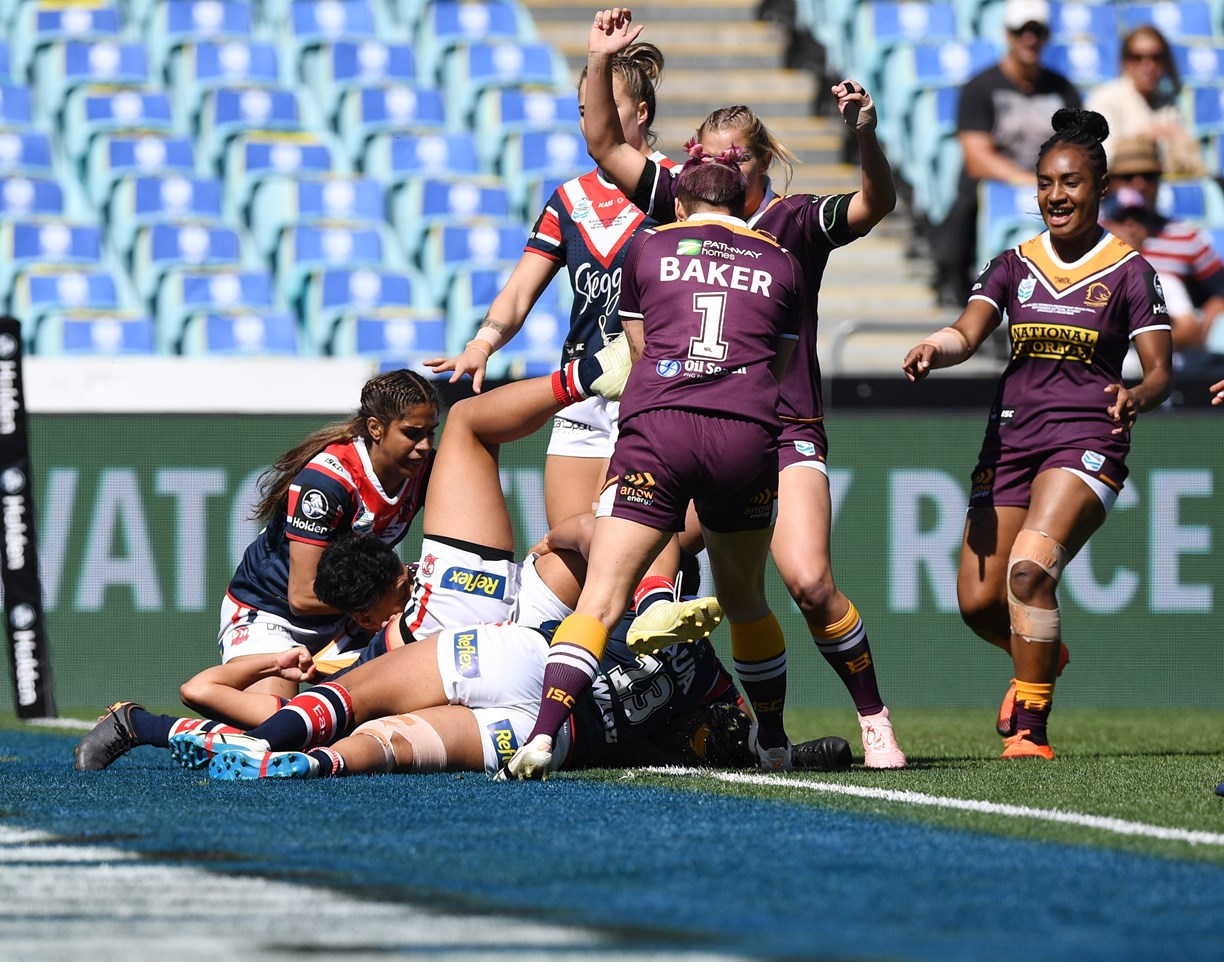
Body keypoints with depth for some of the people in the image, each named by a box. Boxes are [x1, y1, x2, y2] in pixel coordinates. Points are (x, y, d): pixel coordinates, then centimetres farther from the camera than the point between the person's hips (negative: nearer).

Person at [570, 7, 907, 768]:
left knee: (810, 580, -19)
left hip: (784, 434, -3)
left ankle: (875, 720, -3)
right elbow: (605, 145, 8)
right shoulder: (682, 210, 8)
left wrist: (866, 134, -34)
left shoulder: (794, 221, -2)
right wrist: (601, 62, -5)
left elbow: (876, 204, -17)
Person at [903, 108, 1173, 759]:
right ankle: (1042, 656, 36)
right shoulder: (1014, 265, 12)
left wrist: (1138, 398, -25)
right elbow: (969, 332, -2)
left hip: (1085, 440, -5)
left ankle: (1031, 729, -18)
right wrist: (936, 347, -25)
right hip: (1010, 437, 5)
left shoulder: (1128, 271, 2)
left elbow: (1160, 370, -2)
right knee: (978, 602, 1)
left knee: (1029, 568, -27)